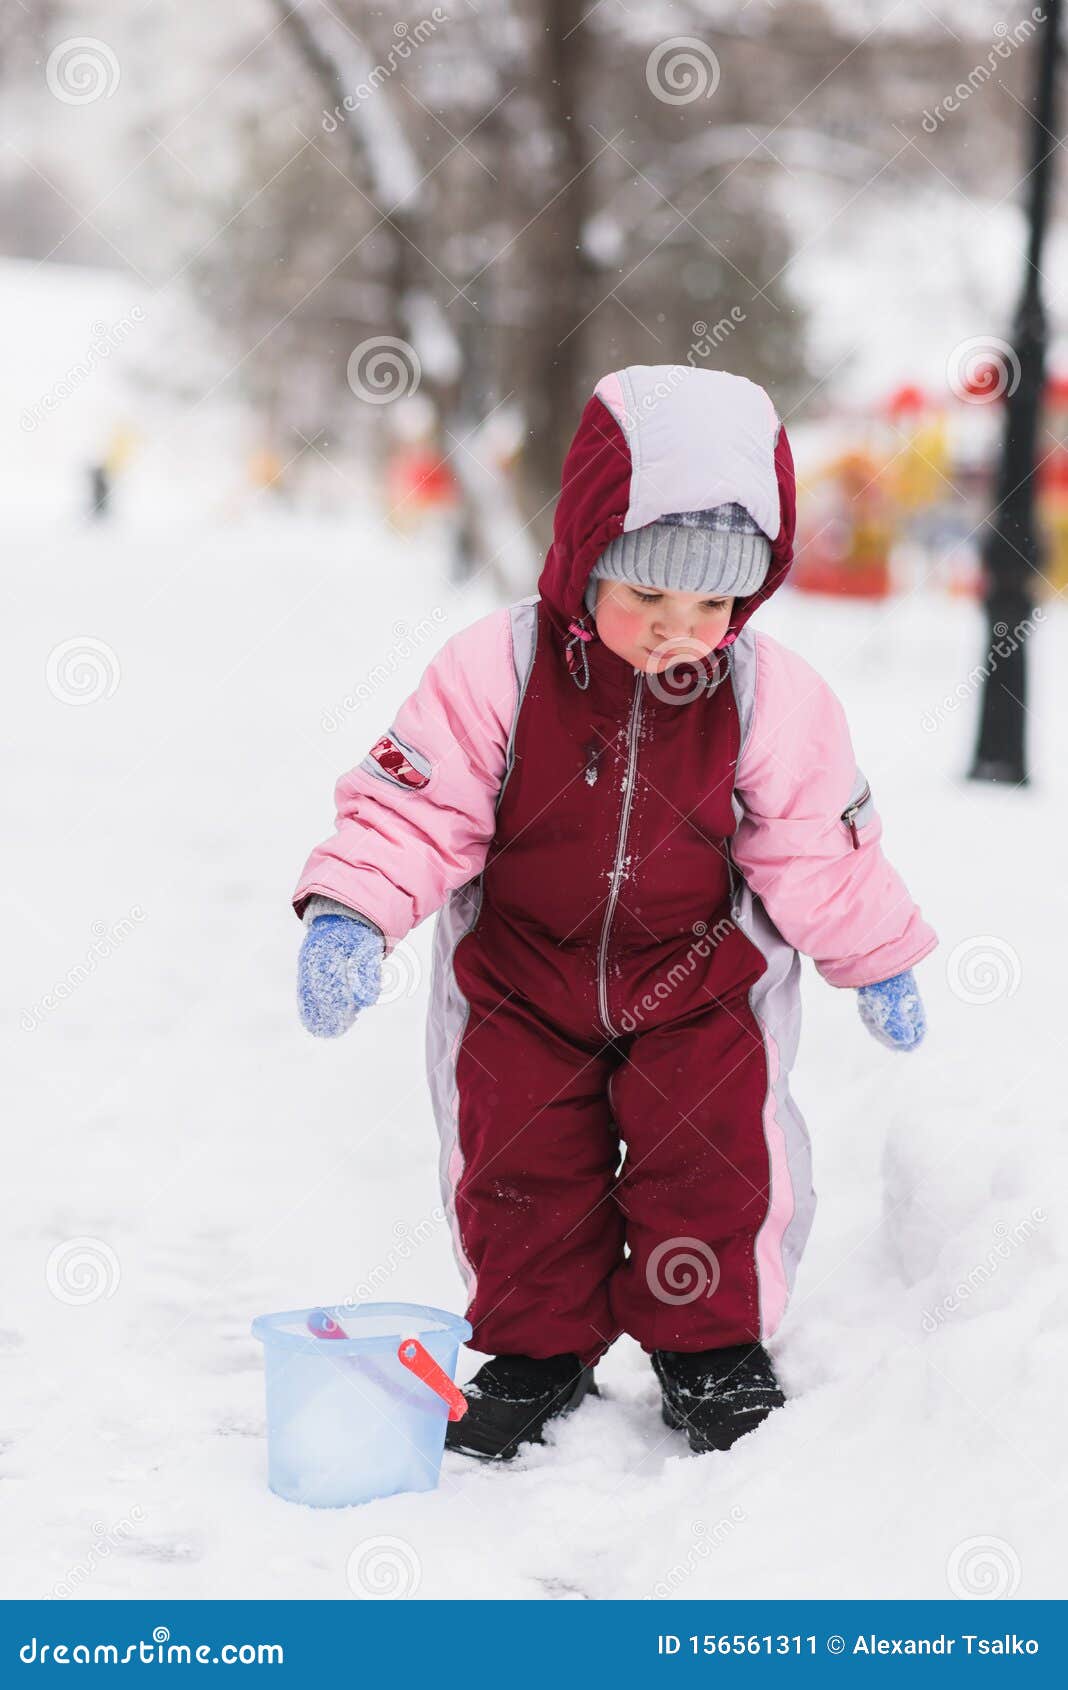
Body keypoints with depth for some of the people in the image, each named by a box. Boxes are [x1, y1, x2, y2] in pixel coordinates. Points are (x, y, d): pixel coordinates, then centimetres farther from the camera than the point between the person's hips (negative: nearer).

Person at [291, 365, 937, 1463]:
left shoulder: (770, 695, -12)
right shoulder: (499, 670, -18)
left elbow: (817, 841, -1)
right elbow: (414, 801, -15)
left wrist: (878, 963, 6)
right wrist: (348, 917, -27)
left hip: (700, 981, 0)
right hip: (522, 973, 0)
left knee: (713, 1156, -4)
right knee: (519, 1161, 1)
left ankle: (711, 1347, 17)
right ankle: (537, 1351, 21)